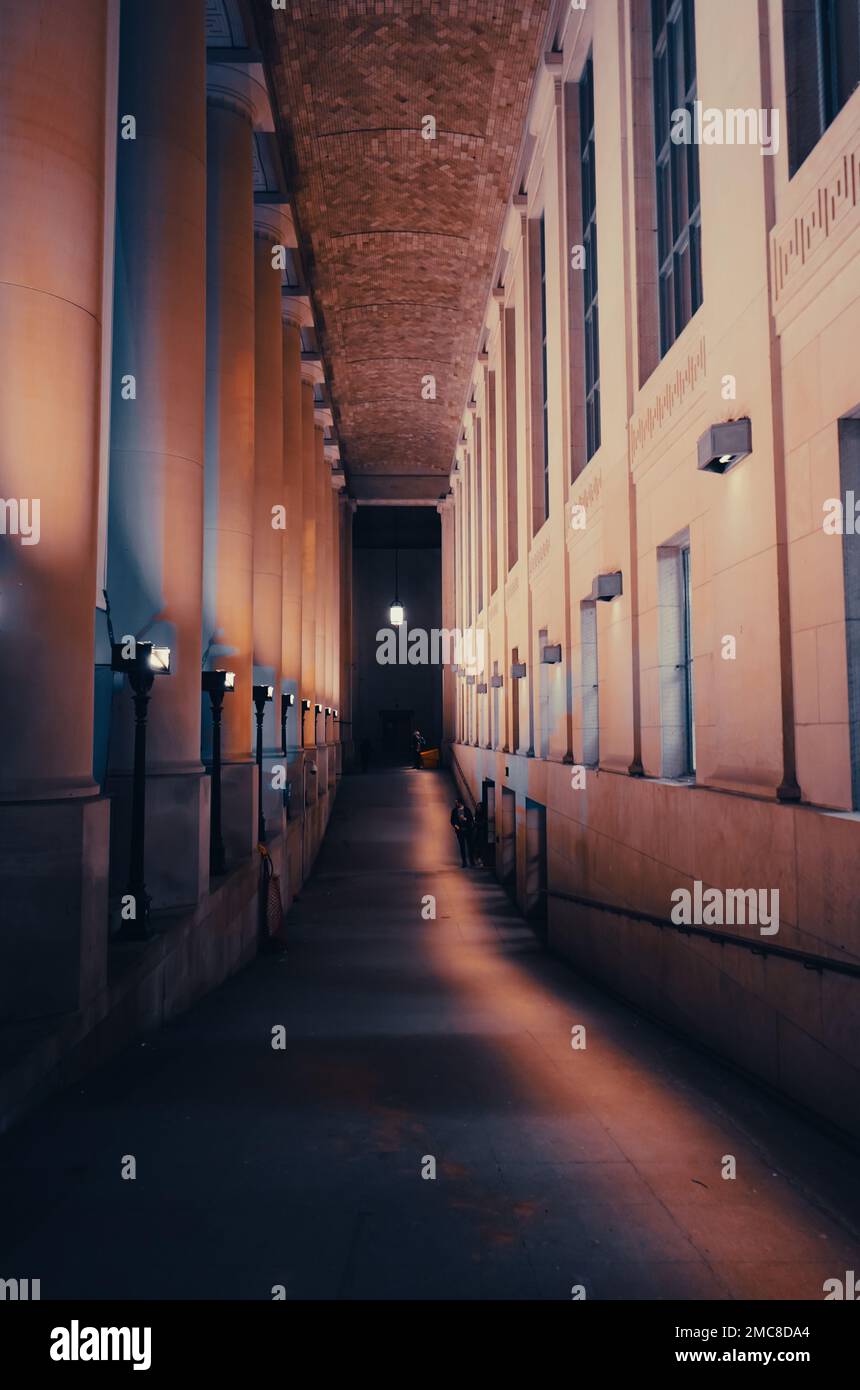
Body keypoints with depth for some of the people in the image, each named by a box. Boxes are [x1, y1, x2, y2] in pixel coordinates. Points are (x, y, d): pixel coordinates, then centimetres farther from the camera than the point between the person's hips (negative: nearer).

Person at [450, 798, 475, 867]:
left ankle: (472, 862, 4)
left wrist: (465, 819, -18)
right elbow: (452, 820, 10)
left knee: (469, 846, -2)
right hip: (459, 830, 2)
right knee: (462, 847, 4)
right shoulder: (454, 811, 6)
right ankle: (464, 862, 9)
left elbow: (471, 819, -1)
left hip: (467, 830, -2)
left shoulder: (466, 809, -1)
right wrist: (455, 825, -8)